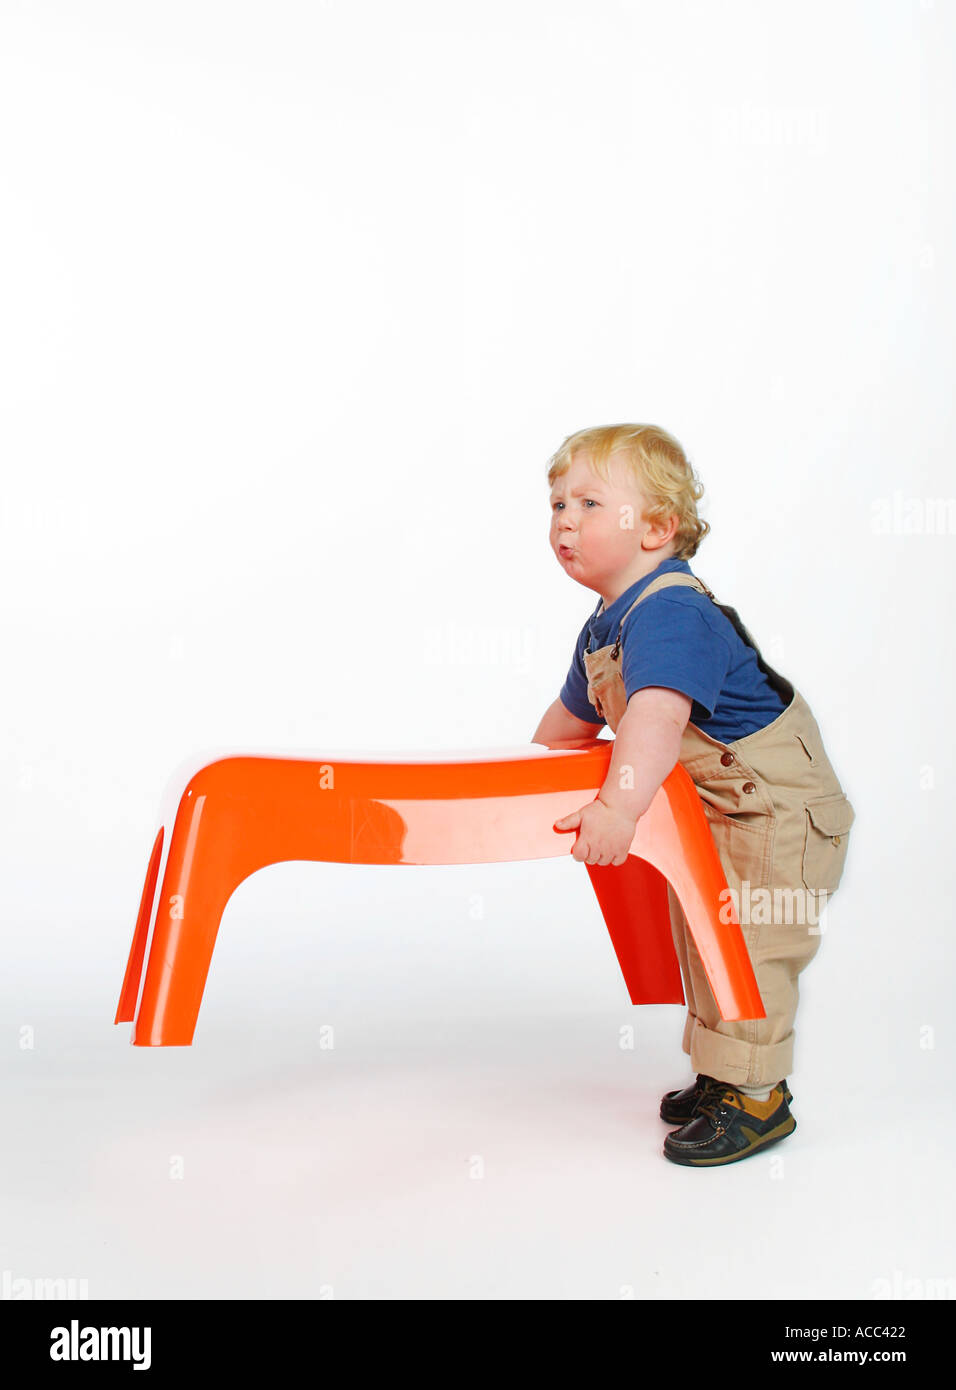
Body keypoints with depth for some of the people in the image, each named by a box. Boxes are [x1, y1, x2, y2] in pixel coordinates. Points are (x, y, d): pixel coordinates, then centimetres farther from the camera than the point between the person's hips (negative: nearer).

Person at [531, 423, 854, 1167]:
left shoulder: (671, 613, -29)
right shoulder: (606, 628, 4)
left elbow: (658, 718, -46)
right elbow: (573, 716, 21)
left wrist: (619, 808, -56)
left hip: (779, 807, -10)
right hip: (718, 808, 10)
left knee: (745, 943, -7)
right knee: (702, 937, 18)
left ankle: (754, 1095, 9)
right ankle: (723, 1072, 34)